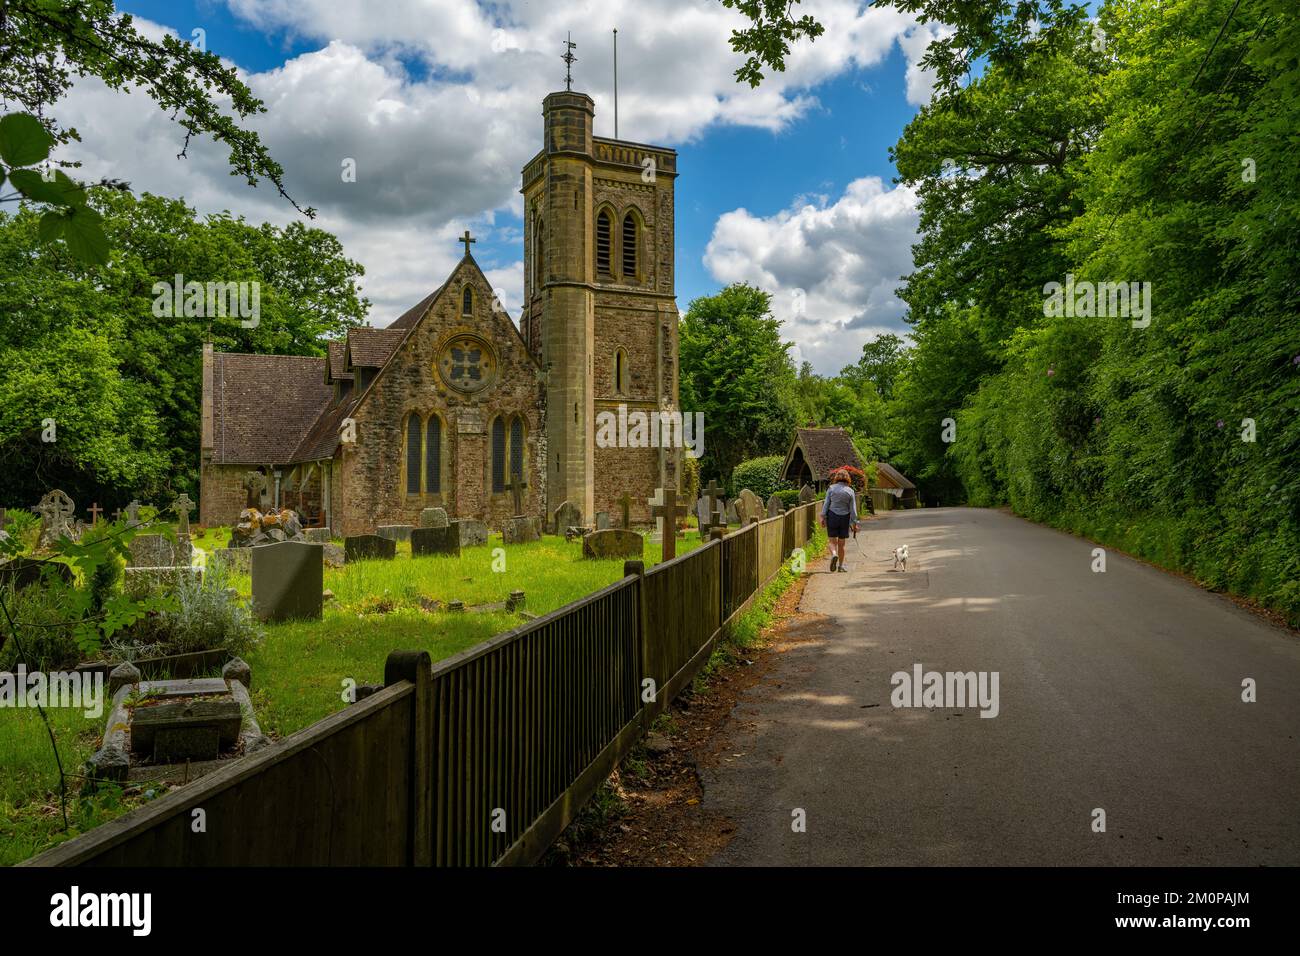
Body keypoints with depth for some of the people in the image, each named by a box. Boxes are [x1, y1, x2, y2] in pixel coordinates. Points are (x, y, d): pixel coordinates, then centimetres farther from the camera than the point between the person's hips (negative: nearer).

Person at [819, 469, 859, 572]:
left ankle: (834, 554, -24)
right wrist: (854, 523, 5)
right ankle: (841, 565, 15)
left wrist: (823, 517, 1)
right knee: (841, 543, 11)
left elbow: (826, 503, -3)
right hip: (844, 517, 1)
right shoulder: (850, 491, 0)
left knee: (833, 541, 6)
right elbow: (853, 509, 1)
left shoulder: (831, 488, -1)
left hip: (832, 516, -1)